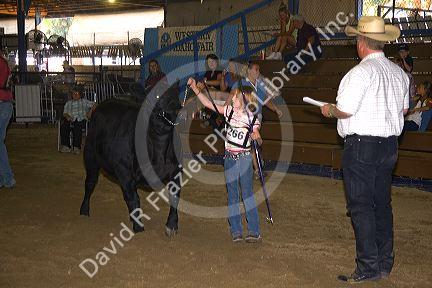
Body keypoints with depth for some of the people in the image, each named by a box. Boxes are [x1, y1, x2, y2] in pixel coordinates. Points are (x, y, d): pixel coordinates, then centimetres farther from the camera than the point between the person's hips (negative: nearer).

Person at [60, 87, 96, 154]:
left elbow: (94, 105, 13)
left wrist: (90, 112, -4)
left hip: (81, 120, -3)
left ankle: (76, 147, -37)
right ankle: (65, 146, -31)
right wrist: (67, 116, -5)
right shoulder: (68, 103, 28)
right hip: (70, 120, 3)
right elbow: (64, 112, 18)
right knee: (63, 126, -31)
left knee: (77, 127, -38)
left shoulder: (84, 101, 22)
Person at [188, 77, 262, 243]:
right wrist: (194, 87, 1)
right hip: (230, 158, 4)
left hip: (244, 157, -4)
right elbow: (208, 104, 4)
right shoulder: (229, 111, 2)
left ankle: (254, 231, 1)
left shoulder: (252, 119, -7)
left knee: (247, 193, -4)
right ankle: (236, 232, 12)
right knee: (232, 195, 6)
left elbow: (257, 137, 3)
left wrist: (256, 137, -21)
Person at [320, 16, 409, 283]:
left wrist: (329, 110, 2)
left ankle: (368, 267, 0)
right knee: (382, 203, 14)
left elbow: (345, 110, -18)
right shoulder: (399, 73, 10)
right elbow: (404, 108, 19)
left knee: (360, 206, -2)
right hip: (389, 144, 8)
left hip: (362, 145, -8)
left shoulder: (361, 72, -16)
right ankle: (385, 264, 22)